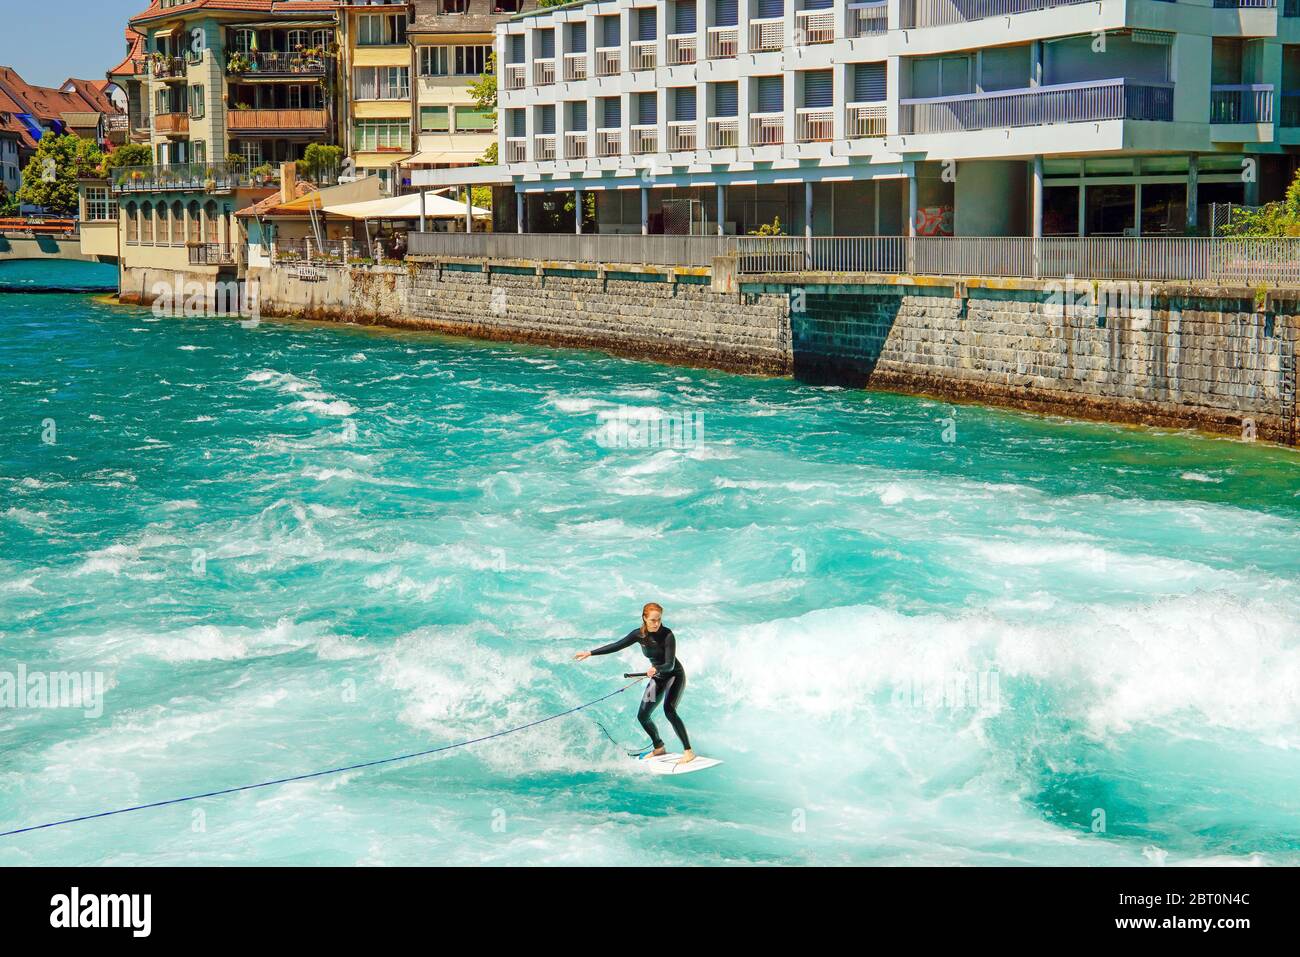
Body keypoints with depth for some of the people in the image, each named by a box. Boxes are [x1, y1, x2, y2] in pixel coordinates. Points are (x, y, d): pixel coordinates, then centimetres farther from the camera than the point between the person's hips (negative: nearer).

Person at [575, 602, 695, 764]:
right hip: (657, 677, 6)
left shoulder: (667, 635, -25)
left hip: (675, 675, -6)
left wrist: (655, 669, -51)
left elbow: (670, 664, -30)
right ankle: (659, 748, 26)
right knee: (642, 716, 3)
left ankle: (688, 751, -25)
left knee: (669, 710, -28)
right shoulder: (639, 634, -10)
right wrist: (590, 653, -5)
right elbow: (617, 646, -2)